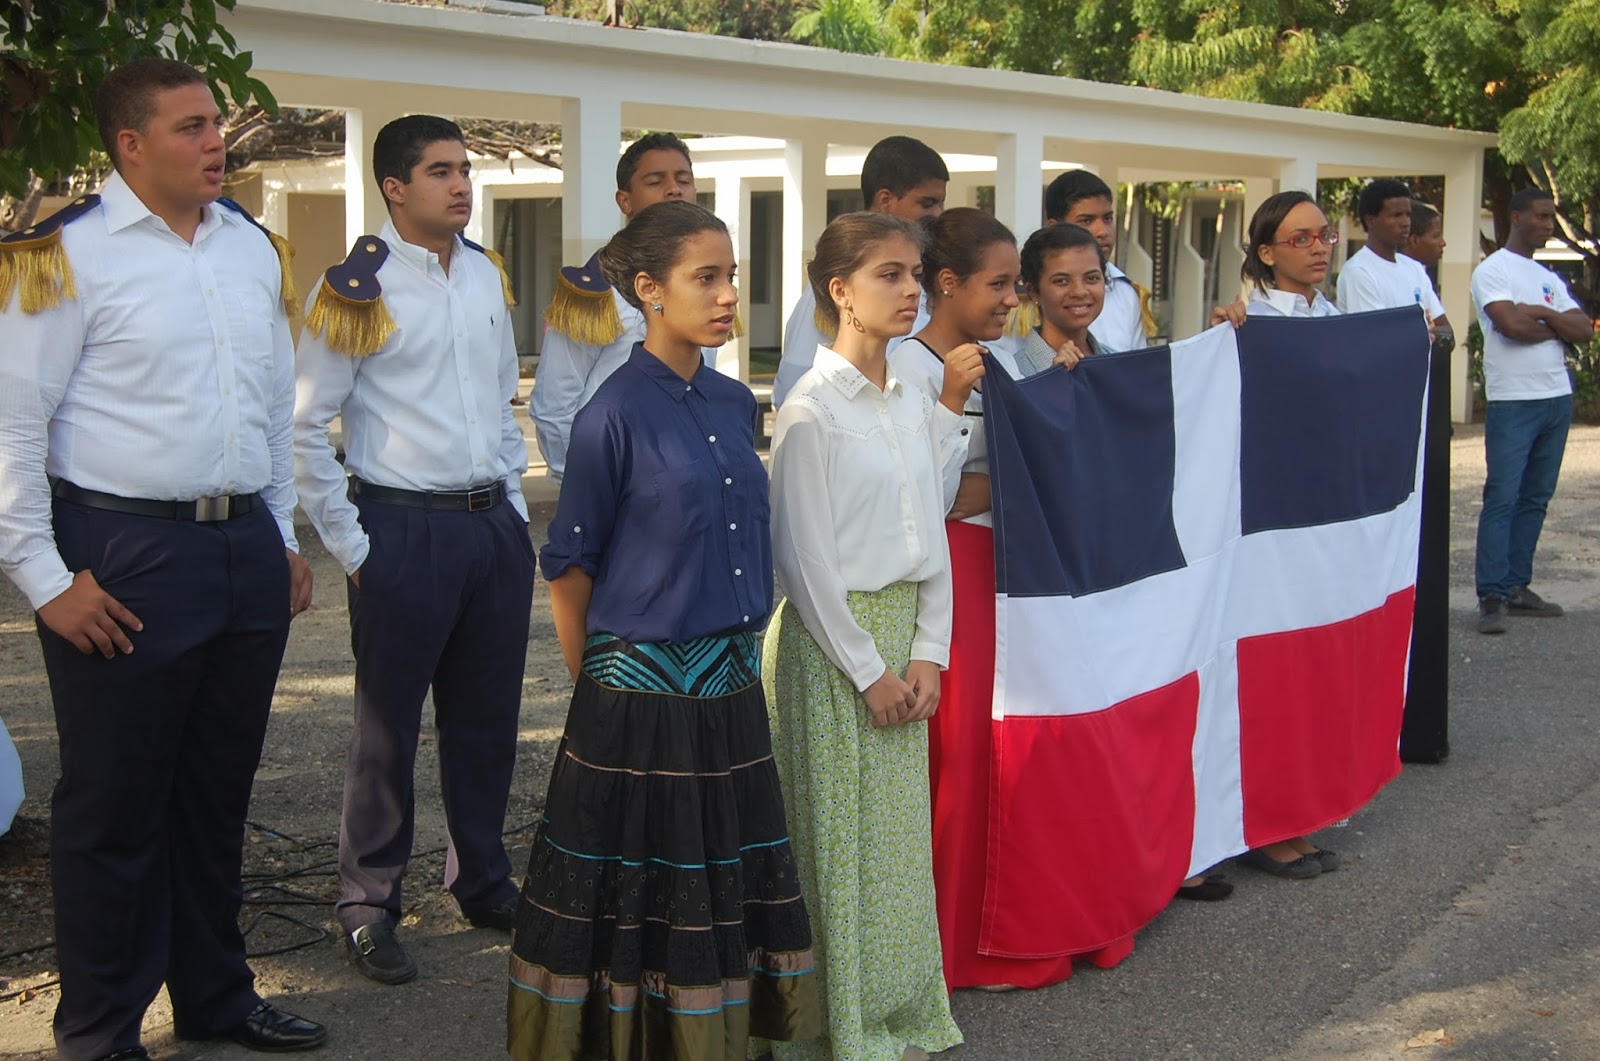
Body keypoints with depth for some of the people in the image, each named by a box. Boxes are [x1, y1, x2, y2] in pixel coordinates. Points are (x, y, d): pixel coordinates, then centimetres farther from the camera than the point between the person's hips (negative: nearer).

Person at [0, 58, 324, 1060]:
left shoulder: (252, 248, 11)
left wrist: (285, 539, 17)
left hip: (247, 552, 6)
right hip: (125, 560, -6)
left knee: (219, 791, 16)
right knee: (115, 805, 5)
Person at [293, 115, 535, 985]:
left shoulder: (484, 276, 10)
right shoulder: (356, 287, -9)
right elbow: (304, 427, -9)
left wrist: (513, 502, 14)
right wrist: (350, 547, -10)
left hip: (493, 523, 6)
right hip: (404, 528, -6)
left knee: (488, 716, 14)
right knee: (388, 724, 3)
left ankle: (483, 881, 31)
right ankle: (368, 906, 17)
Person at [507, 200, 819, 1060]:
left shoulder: (734, 404, 8)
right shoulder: (617, 413, -11)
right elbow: (569, 567, -5)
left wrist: (741, 651, 17)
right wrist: (594, 681, 2)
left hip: (730, 688, 6)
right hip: (643, 690, -6)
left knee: (724, 883, 13)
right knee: (638, 889, 4)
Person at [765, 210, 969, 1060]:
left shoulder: (915, 407, 8)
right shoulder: (810, 412, -13)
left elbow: (931, 536, 10)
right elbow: (806, 559, -15)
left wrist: (927, 652, 0)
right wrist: (868, 670, -13)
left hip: (902, 631, 7)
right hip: (831, 639, -7)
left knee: (898, 826, 13)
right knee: (838, 831, 1)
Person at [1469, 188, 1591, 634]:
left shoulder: (1549, 279, 18)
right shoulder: (1492, 271, -4)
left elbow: (1584, 330, 7)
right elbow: (1511, 325, -19)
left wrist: (1541, 314, -9)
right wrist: (1558, 327, -3)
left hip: (1557, 398, 7)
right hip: (1512, 401, -7)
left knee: (1535, 497, 9)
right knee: (1502, 498, -9)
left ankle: (1517, 586, 15)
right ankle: (1493, 597, -10)